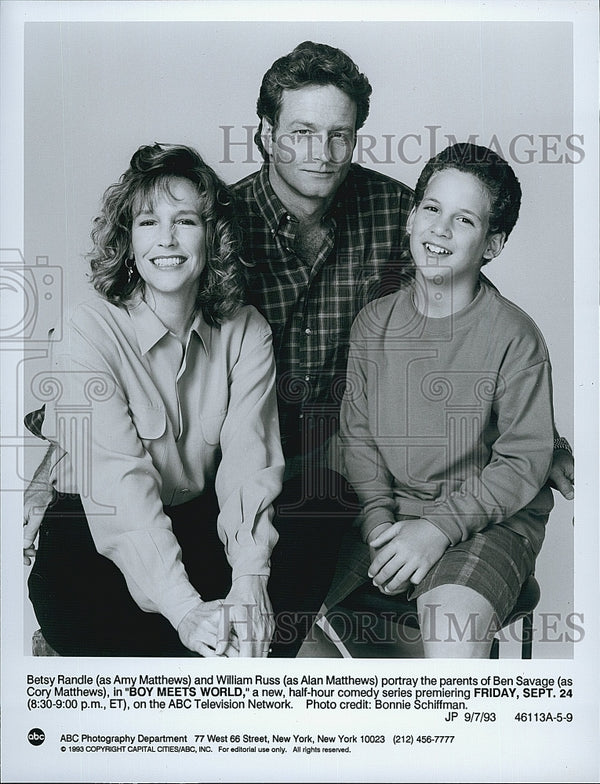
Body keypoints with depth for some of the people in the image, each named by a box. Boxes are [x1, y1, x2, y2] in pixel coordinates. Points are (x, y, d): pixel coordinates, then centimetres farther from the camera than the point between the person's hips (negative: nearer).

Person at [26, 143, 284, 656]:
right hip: (92, 533, -3)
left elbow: (249, 461, -14)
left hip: (203, 522, 3)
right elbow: (119, 483, -25)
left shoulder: (246, 332, -3)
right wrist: (184, 608, -35)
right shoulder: (90, 332, -15)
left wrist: (249, 580, -30)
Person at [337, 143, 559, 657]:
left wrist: (440, 526, -17)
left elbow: (525, 462, -9)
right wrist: (379, 517, -8)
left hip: (492, 517, -4)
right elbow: (358, 431, 6)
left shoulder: (515, 338, -11)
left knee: (455, 623, -30)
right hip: (390, 512, 4)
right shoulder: (374, 323, 3)